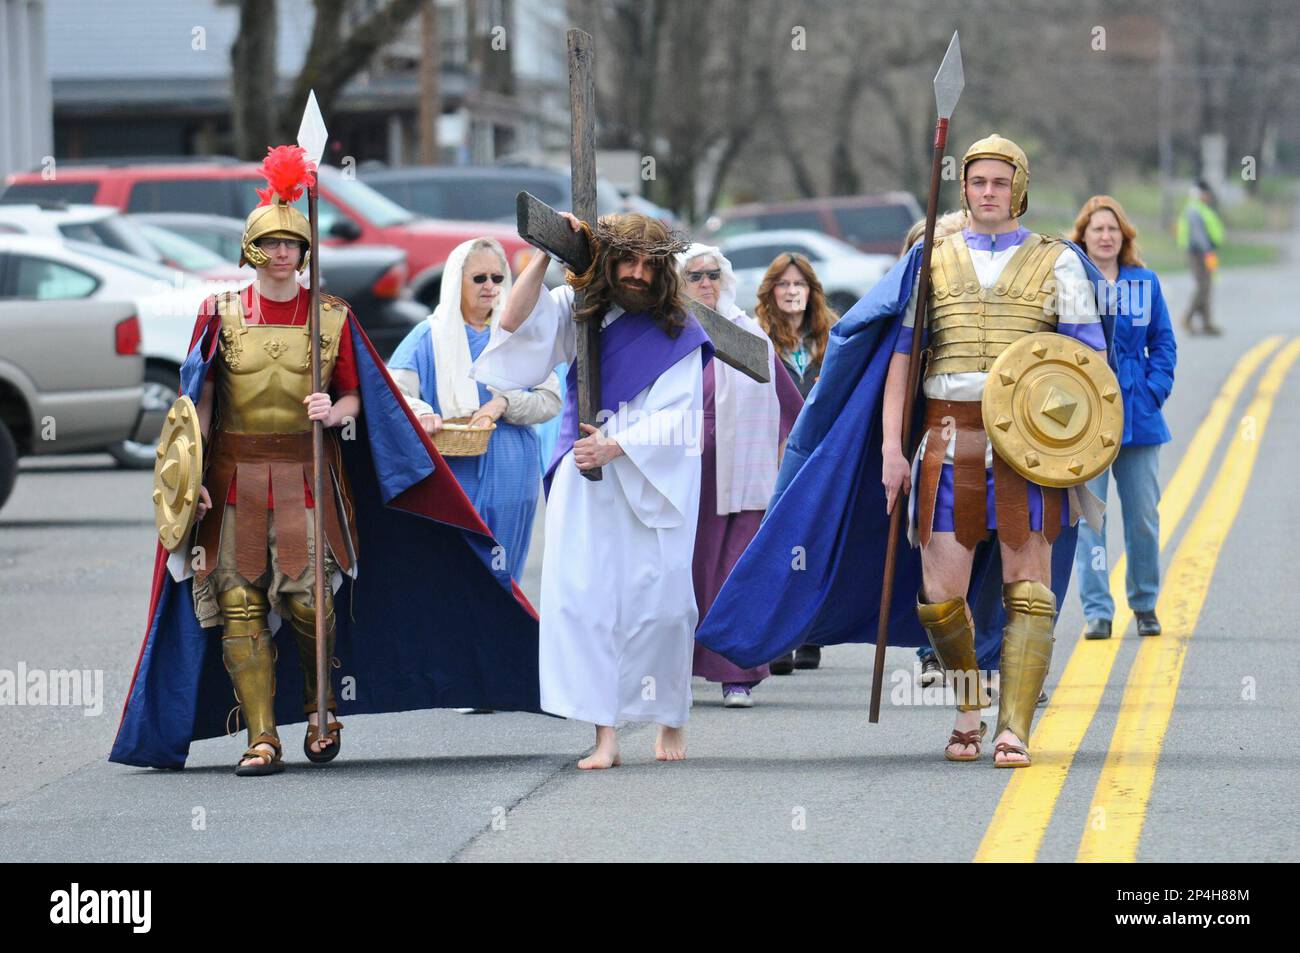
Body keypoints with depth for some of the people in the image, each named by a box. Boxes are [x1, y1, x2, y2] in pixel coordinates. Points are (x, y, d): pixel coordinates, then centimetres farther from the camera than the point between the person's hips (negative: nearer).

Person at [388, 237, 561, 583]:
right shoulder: (431, 336, 2)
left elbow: (551, 399, 5)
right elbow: (393, 390, -8)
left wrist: (504, 403, -13)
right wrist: (420, 412, -30)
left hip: (509, 478, 2)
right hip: (450, 475, -2)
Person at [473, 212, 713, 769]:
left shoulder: (678, 334, 0)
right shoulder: (577, 312, 5)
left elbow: (677, 420, -5)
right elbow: (514, 324, -11)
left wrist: (616, 446, -16)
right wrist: (545, 256, -17)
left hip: (655, 485, -1)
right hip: (584, 485, 1)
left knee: (660, 604, -1)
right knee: (583, 599, -9)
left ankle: (670, 722, 20)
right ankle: (605, 736, -10)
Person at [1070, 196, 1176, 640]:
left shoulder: (1145, 282, 6)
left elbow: (1163, 341, 10)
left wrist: (1155, 389, -3)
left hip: (1138, 415, 3)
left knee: (1144, 515, 8)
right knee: (1088, 516, -4)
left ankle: (1145, 604, 24)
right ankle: (1097, 611, 0)